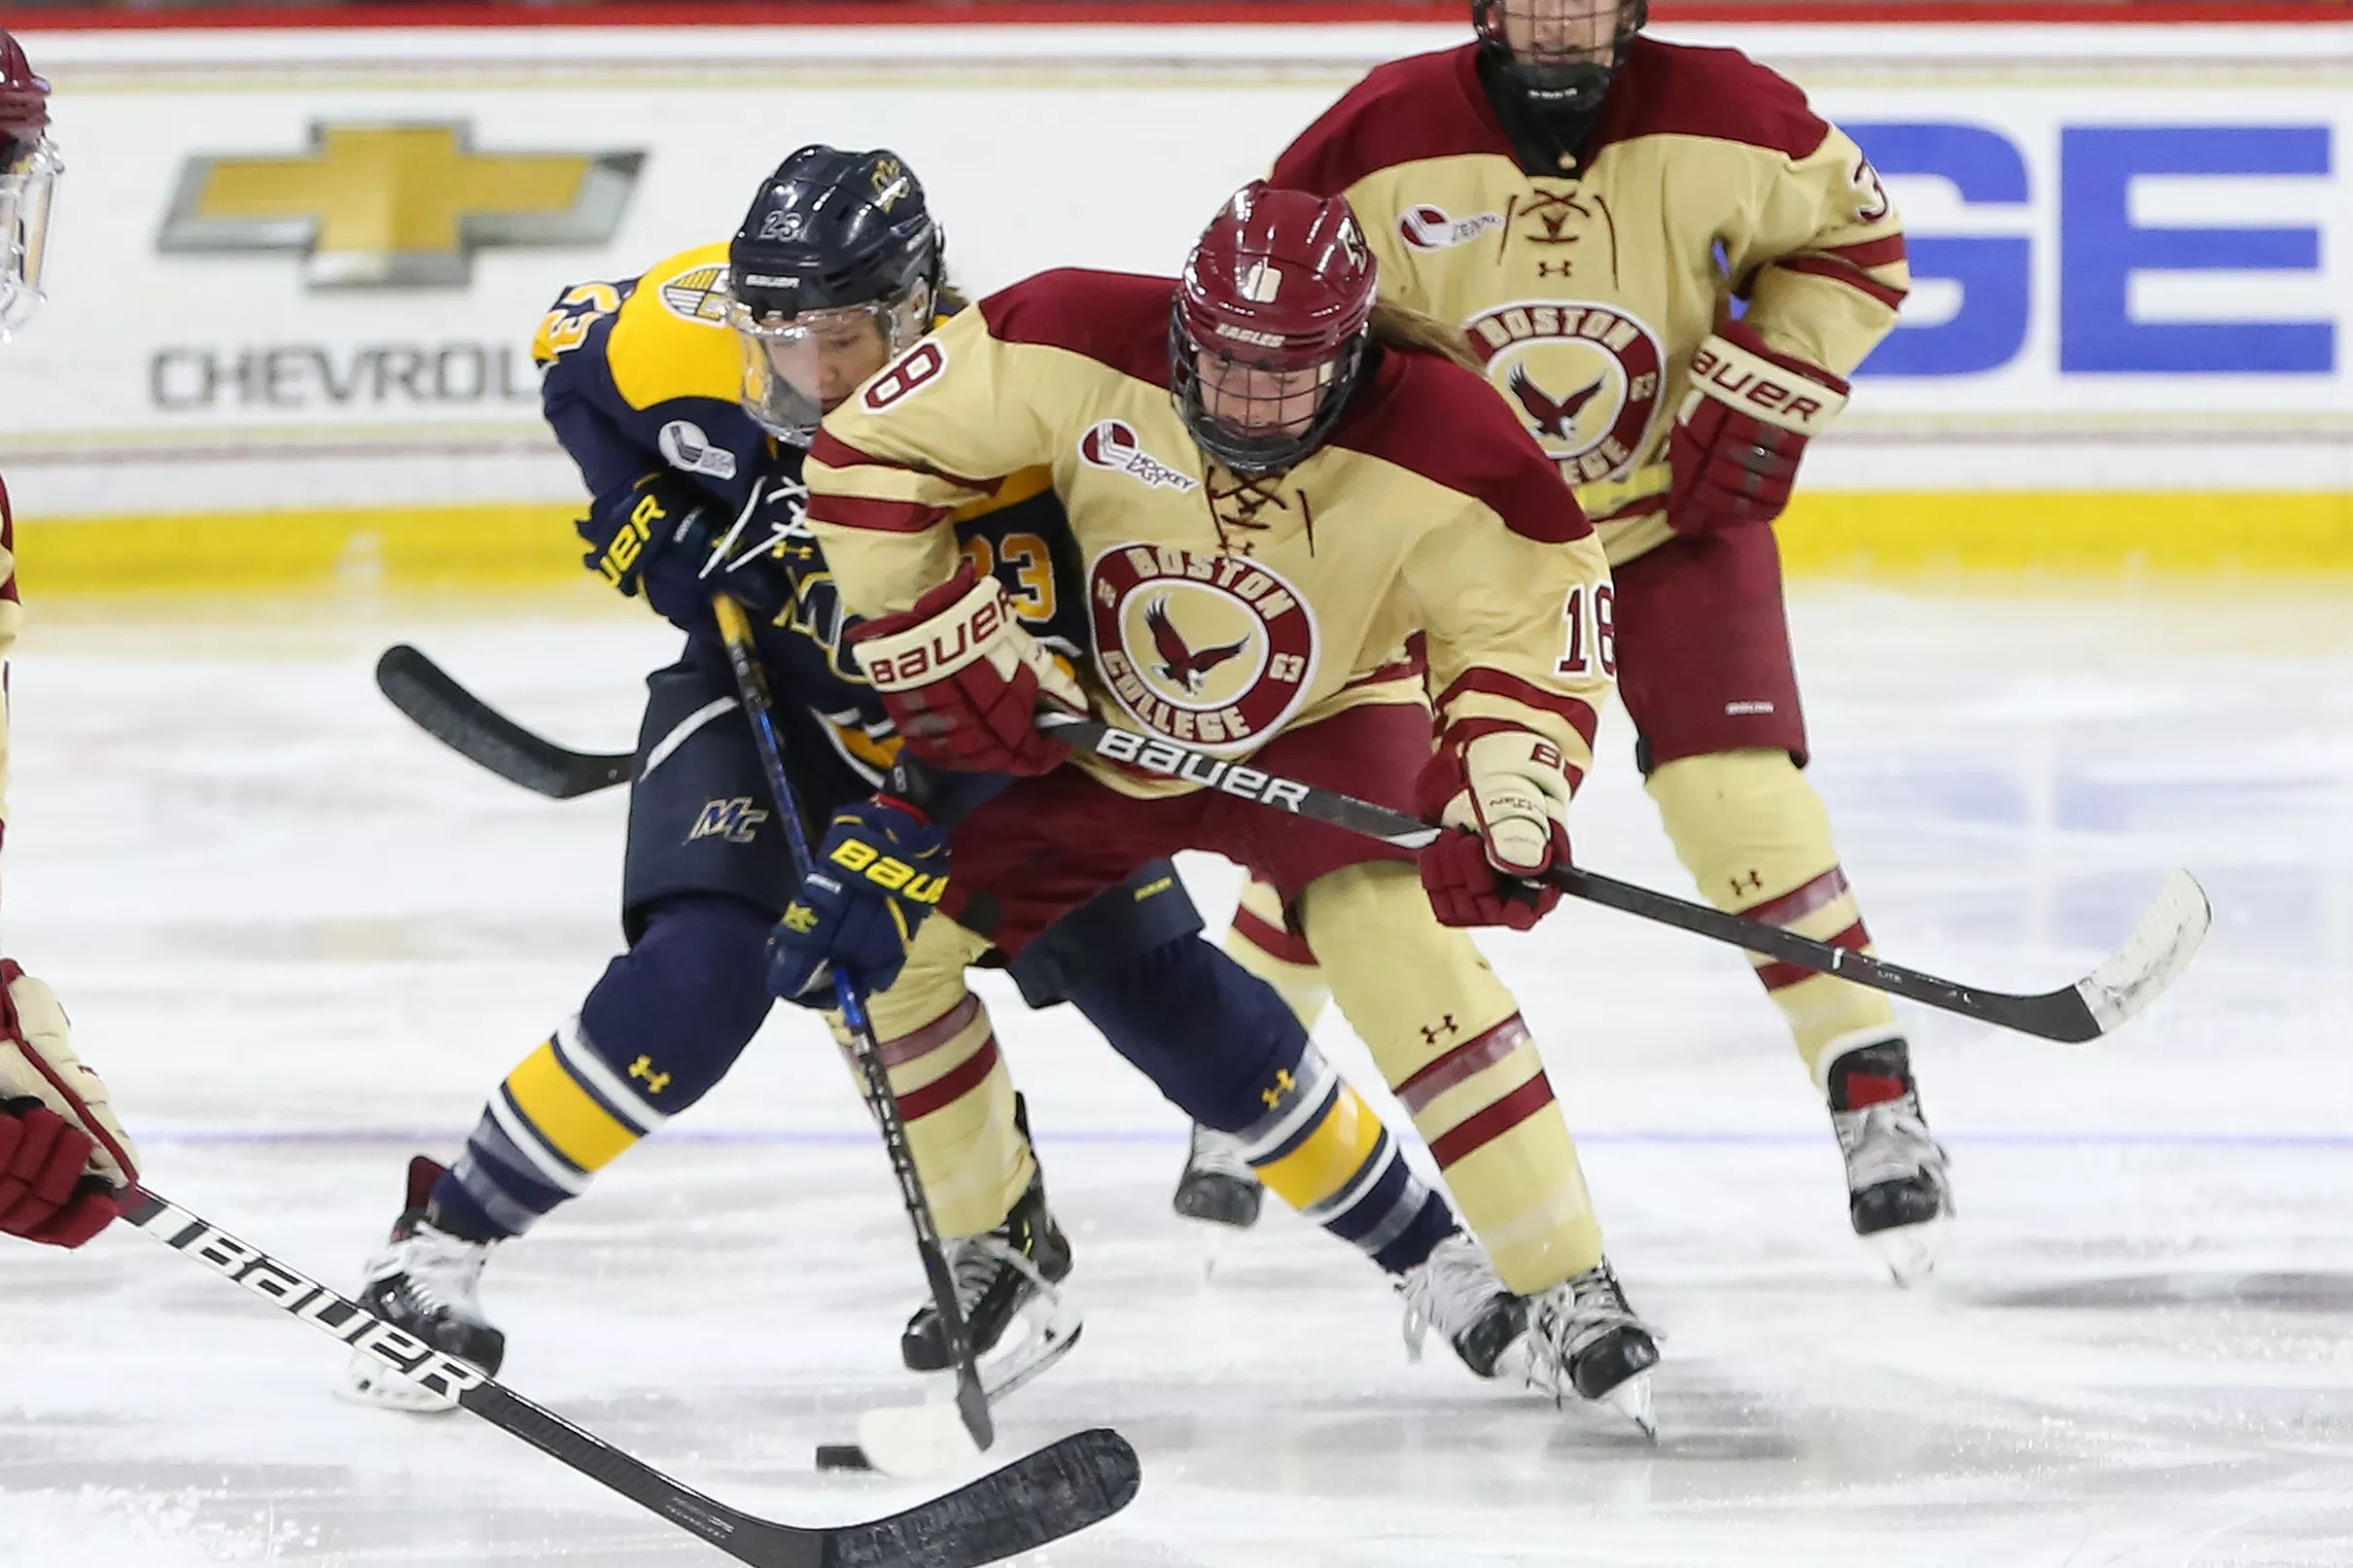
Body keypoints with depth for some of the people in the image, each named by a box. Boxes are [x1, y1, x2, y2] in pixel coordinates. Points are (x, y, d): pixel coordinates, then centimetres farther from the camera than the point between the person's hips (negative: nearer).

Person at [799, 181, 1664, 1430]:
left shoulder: (1439, 448, -29)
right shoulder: (1072, 349, -29)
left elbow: (1533, 617, -16)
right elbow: (869, 456, -19)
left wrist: (1504, 787, -32)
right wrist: (944, 642, -21)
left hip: (1322, 727, -3)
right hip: (1084, 728, 3)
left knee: (1391, 931, -29)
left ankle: (1561, 1288, -22)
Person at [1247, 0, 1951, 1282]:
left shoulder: (1722, 120, -18)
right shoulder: (1380, 142, -20)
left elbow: (1853, 237, -1)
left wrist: (1765, 393, -11)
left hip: (1675, 516, -1)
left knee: (1735, 793, -17)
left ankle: (1878, 1105, -9)